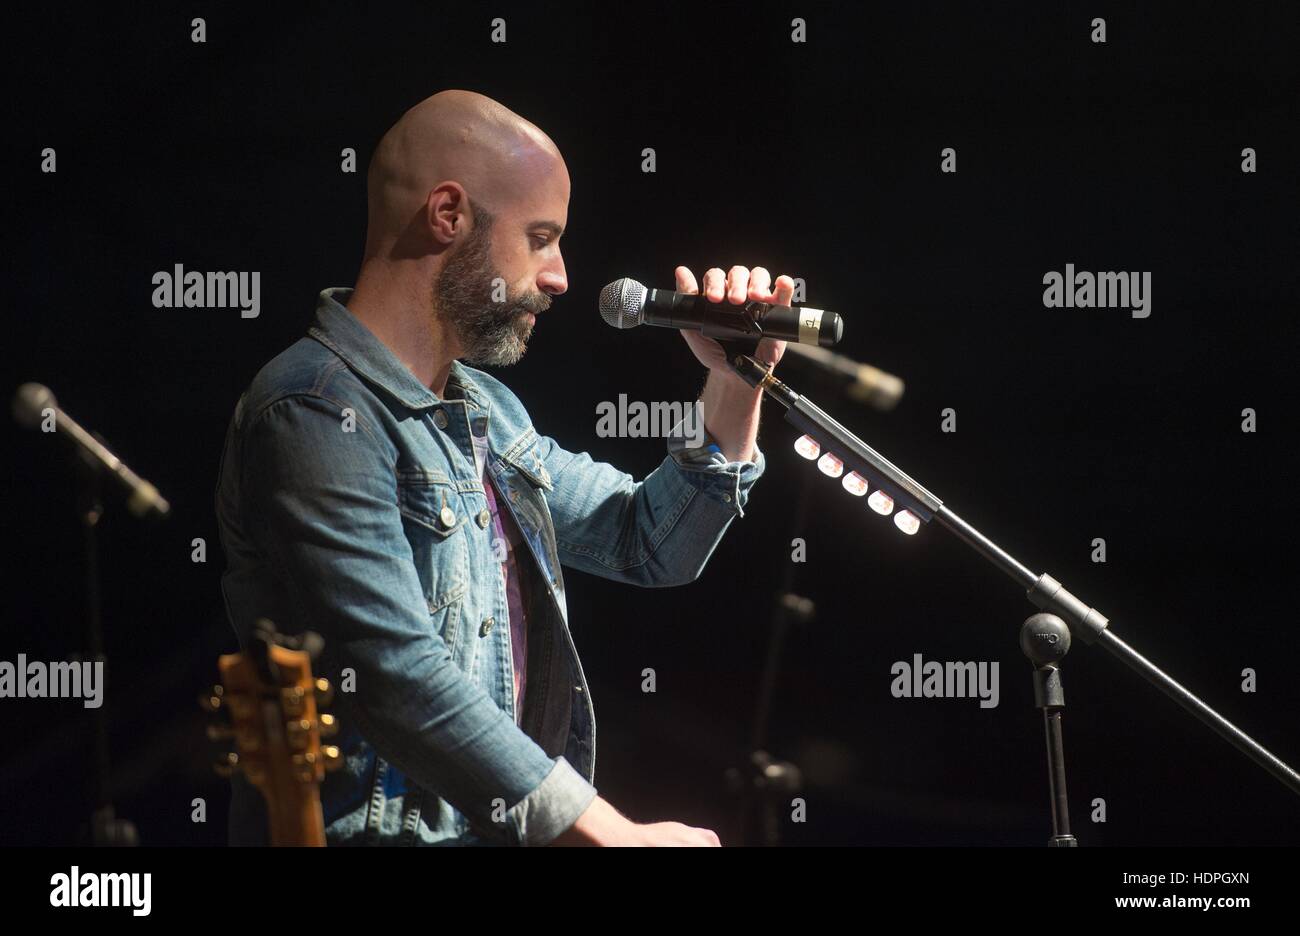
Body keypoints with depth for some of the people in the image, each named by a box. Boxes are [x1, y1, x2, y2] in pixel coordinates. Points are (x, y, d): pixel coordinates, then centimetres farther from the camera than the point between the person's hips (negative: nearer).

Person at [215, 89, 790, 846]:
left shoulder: (487, 410, 17)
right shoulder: (320, 415, -13)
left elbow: (649, 545, 26)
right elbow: (402, 684, -21)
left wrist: (736, 386, 12)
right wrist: (616, 835, -18)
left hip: (501, 827, 8)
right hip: (378, 829, -8)